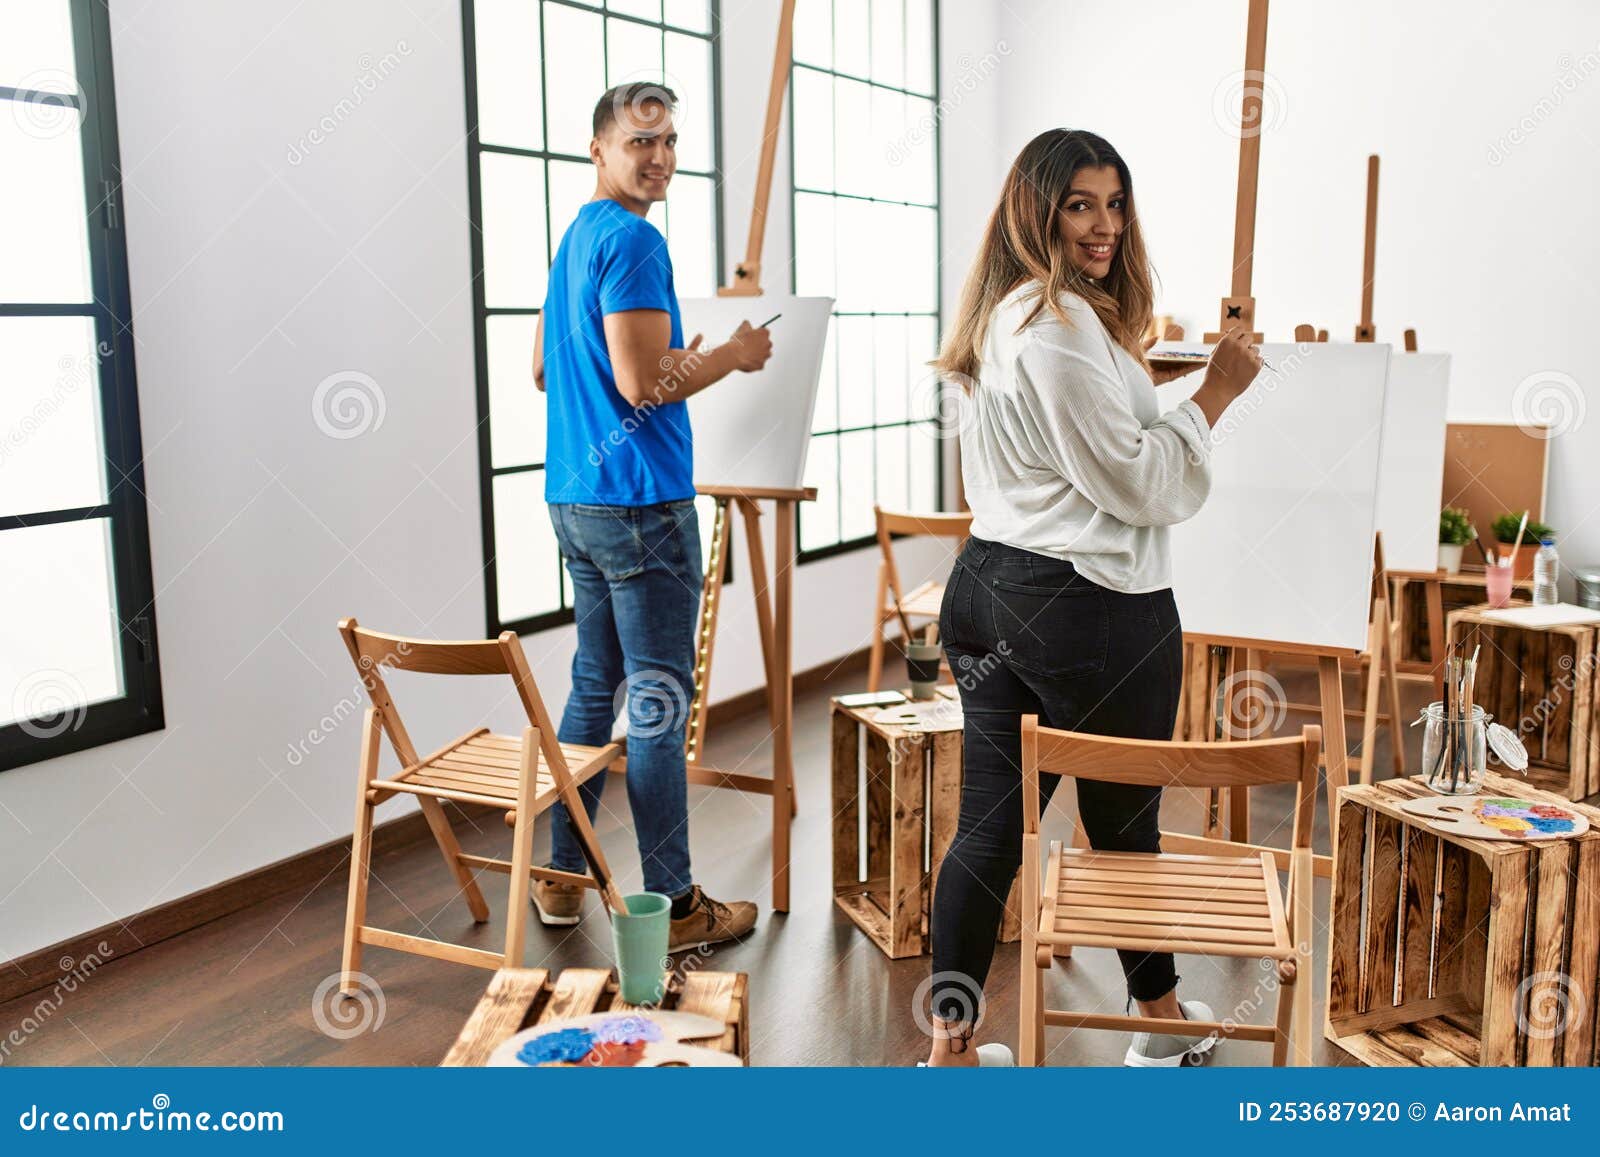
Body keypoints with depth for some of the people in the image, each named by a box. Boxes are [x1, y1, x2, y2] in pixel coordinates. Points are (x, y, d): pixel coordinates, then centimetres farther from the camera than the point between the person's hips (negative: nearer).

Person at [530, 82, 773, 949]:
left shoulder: (574, 238, 18)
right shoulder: (632, 240, -13)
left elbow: (543, 370, 24)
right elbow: (643, 385, -20)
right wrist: (732, 357, -4)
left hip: (575, 499, 10)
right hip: (639, 499, -10)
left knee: (594, 686, 16)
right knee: (658, 703, -3)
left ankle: (559, 877, 25)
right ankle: (674, 905, 6)